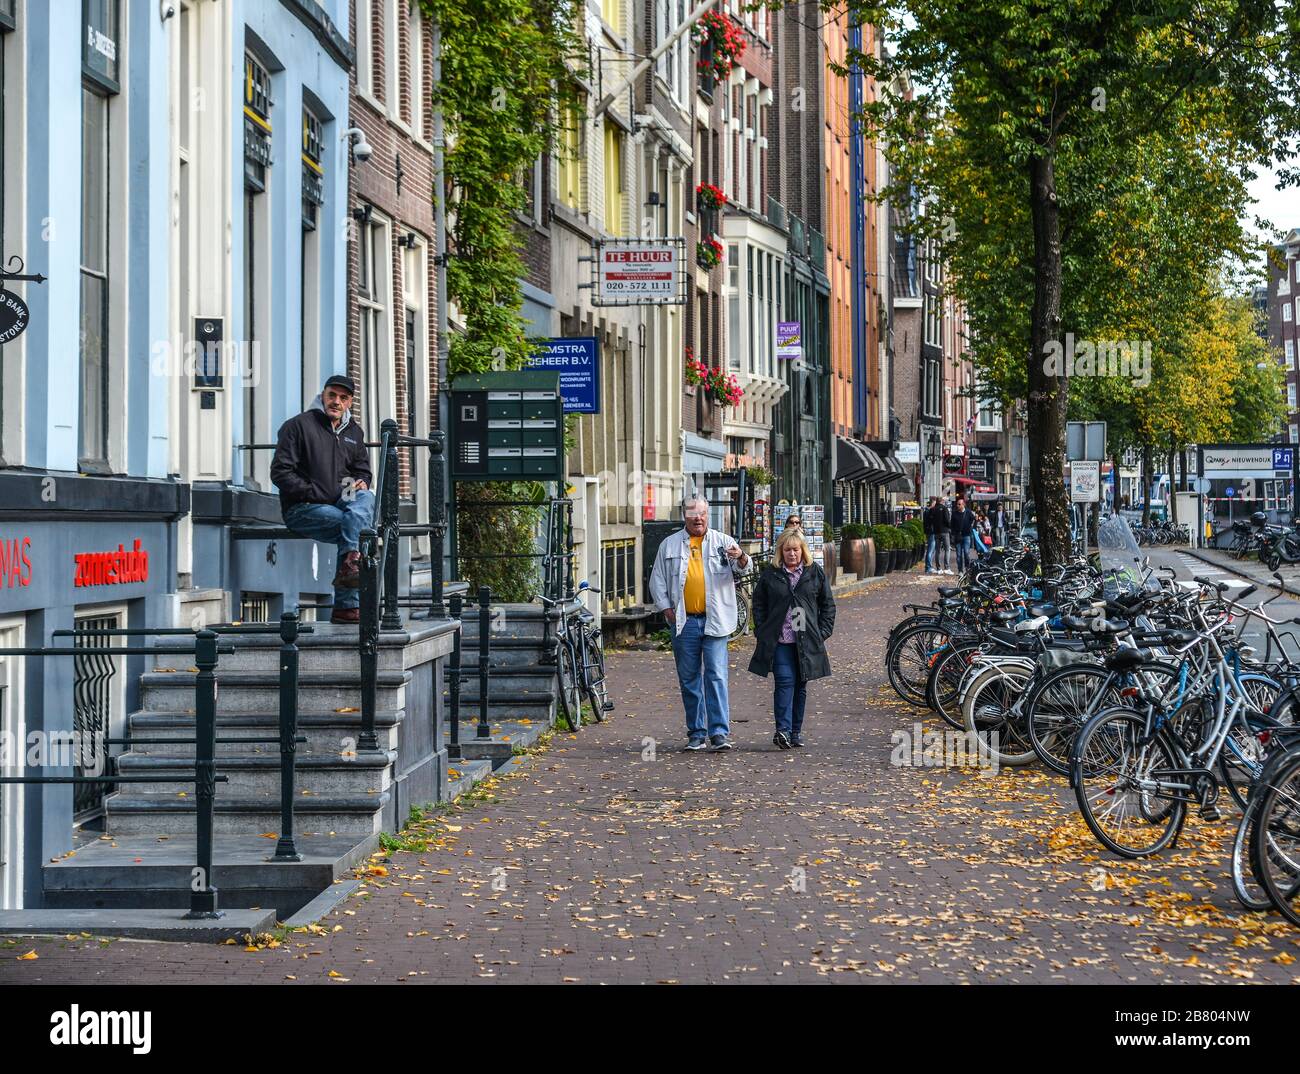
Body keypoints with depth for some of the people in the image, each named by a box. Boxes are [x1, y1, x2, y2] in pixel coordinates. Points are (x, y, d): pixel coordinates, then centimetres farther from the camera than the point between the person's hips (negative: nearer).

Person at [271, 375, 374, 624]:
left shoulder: (354, 432, 20)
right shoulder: (298, 425, 1)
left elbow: (362, 470, 29)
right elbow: (280, 472, -5)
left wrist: (361, 483, 2)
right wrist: (315, 494, -14)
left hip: (341, 503, 6)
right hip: (301, 509, -5)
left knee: (366, 498, -29)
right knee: (355, 525, -29)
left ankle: (349, 562, -43)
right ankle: (347, 605, -37)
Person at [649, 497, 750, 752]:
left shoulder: (722, 542, 5)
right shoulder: (670, 545, 9)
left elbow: (742, 566, -7)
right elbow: (657, 580, 13)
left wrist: (740, 557, -31)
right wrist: (666, 608, 1)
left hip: (715, 621, -2)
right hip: (684, 621, 2)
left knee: (716, 676, -8)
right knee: (689, 679, 7)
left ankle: (719, 733, -10)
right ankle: (696, 733, 16)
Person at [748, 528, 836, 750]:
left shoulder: (815, 572, 7)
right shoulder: (770, 574, 5)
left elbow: (828, 604, 12)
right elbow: (759, 604, 10)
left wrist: (823, 632, 3)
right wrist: (761, 633, 3)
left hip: (806, 641, 2)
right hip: (779, 641, -2)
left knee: (801, 685, 7)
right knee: (785, 682, -13)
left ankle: (796, 732, 15)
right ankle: (782, 730, -18)